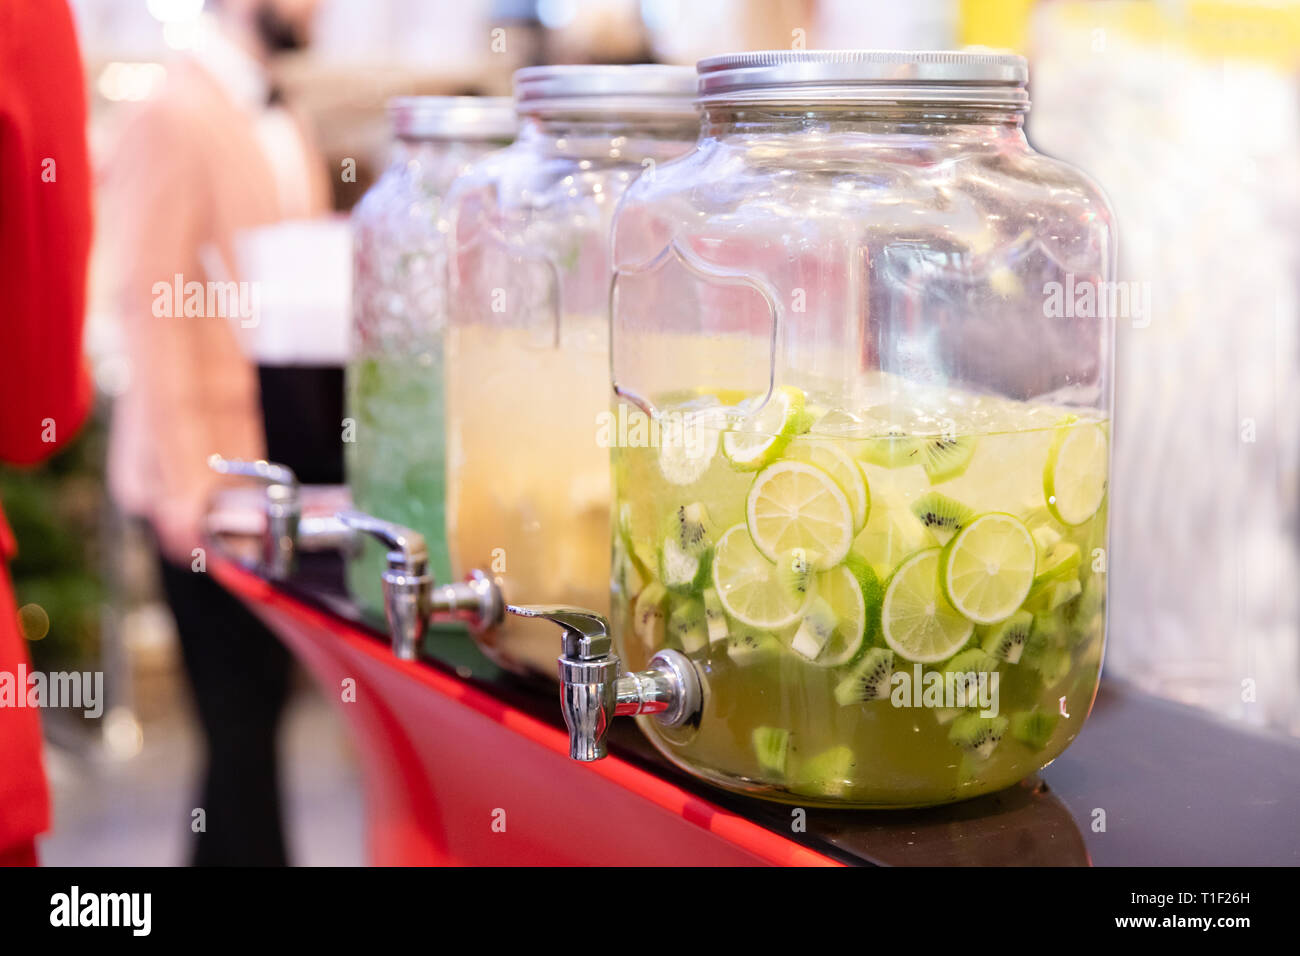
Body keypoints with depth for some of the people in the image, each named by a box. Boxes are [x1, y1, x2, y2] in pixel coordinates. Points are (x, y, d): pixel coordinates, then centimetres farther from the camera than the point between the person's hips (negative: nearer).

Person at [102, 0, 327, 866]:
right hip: (215, 470, -8)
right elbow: (149, 304, -14)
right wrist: (183, 482, -18)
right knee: (241, 712, -3)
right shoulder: (174, 118, -9)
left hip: (282, 462, 8)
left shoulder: (284, 127, 17)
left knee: (259, 698, 10)